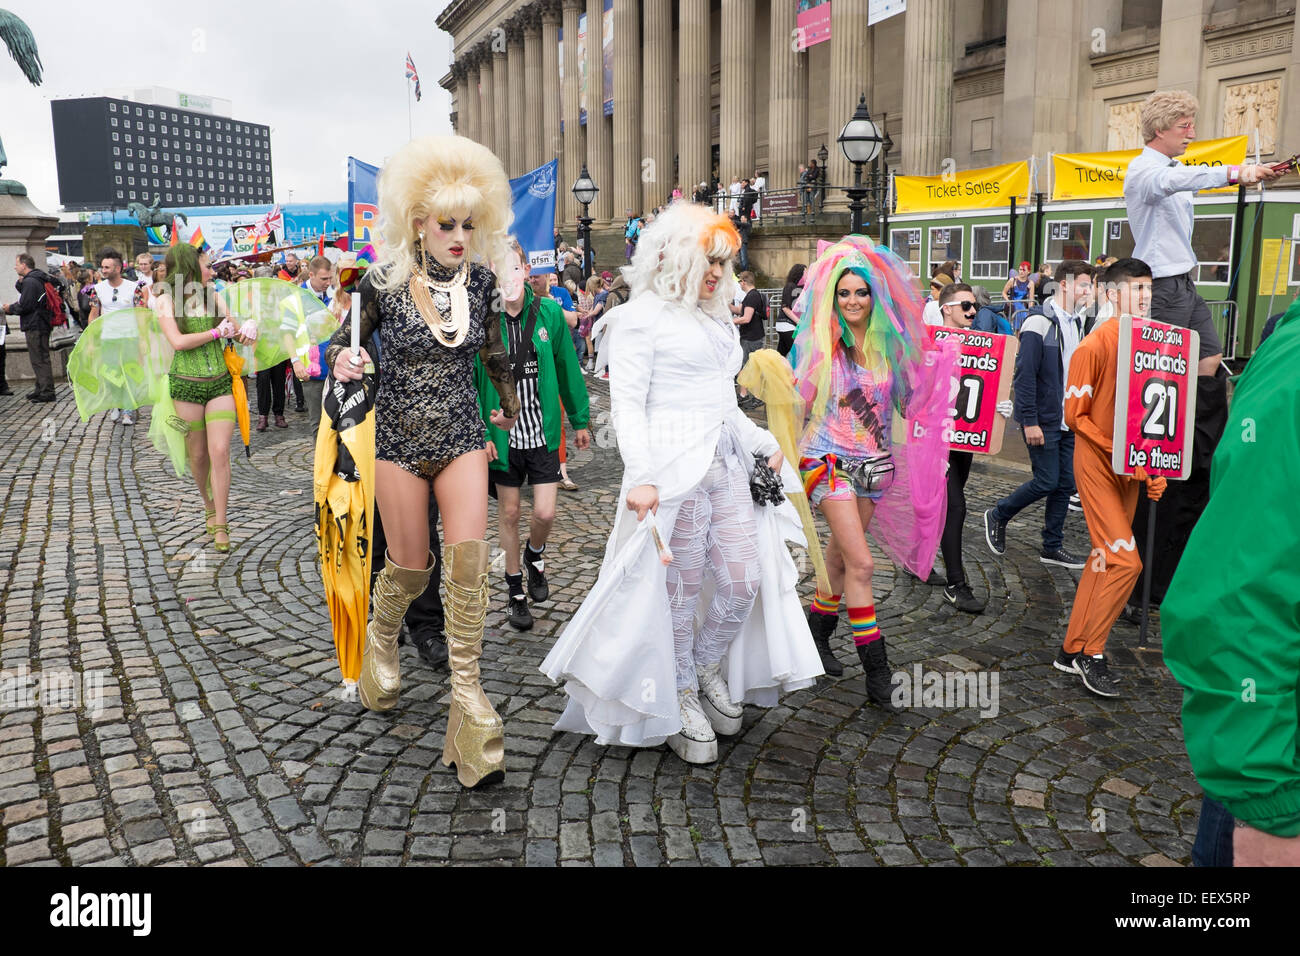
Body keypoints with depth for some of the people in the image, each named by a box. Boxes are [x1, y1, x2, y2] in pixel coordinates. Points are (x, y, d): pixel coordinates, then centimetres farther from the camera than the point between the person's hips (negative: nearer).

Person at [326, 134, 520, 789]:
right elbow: (343, 342, 3)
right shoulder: (384, 280, -9)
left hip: (461, 437, 2)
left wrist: (510, 405, 27)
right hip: (399, 438, -2)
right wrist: (342, 362, -21)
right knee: (411, 565, 6)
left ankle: (467, 693, -6)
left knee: (468, 556, -13)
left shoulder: (480, 280, -2)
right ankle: (382, 639, 40)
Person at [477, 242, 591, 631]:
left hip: (543, 432, 1)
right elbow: (468, 381, -7)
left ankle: (535, 556, 34)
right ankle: (515, 591, 29)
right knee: (509, 512, 10)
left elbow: (568, 369, 6)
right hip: (502, 434, -1)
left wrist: (580, 420, 10)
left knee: (545, 513, -2)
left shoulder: (549, 313, -4)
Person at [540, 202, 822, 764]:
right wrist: (642, 476, -23)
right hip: (674, 465, -8)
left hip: (726, 463, 8)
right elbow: (627, 403, -12)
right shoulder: (642, 316, -4)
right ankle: (681, 700, 19)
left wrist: (762, 444, 18)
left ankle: (708, 670, 30)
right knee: (681, 588, 1)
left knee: (746, 579, 7)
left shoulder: (714, 318, 21)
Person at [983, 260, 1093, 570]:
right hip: (1043, 419, -8)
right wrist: (1029, 422, -20)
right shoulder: (1039, 322, -15)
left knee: (1066, 483, 8)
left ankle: (1053, 547, 18)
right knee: (1047, 481, -5)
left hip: (1069, 419, 8)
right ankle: (997, 516, 17)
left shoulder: (1076, 322, 12)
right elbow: (1025, 375, -18)